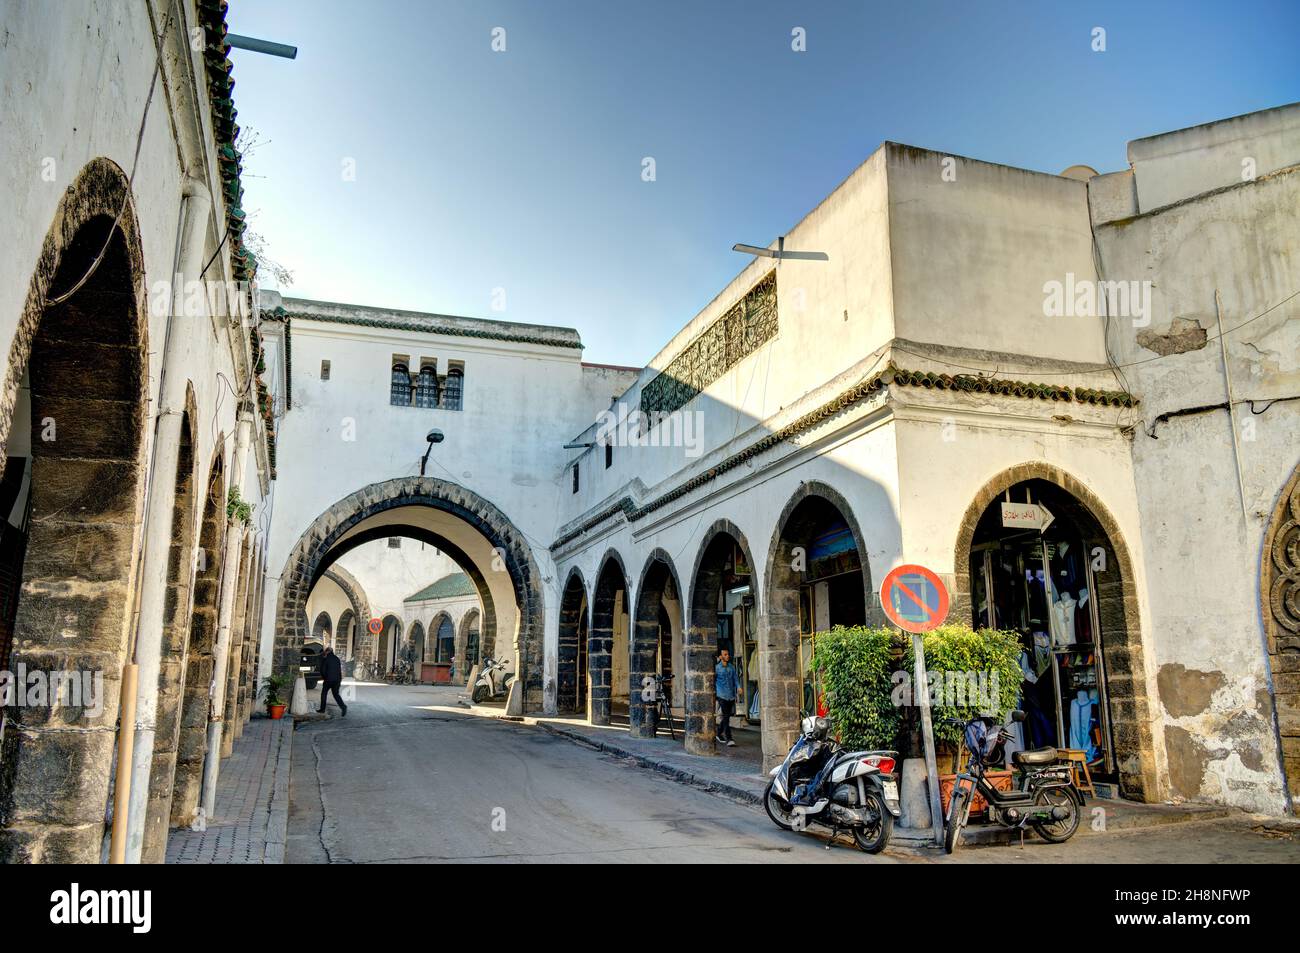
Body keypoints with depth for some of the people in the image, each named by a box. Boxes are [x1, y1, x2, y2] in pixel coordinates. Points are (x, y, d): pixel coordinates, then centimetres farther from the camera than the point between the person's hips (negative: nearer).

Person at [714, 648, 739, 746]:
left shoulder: (732, 667, 10)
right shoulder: (716, 668, -3)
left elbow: (736, 678, 6)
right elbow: (713, 681, 5)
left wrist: (738, 687, -10)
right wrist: (714, 691, 6)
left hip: (731, 695, 5)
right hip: (722, 695, -5)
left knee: (726, 716, 14)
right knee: (726, 716, -11)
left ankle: (719, 734, 33)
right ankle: (728, 739, -12)